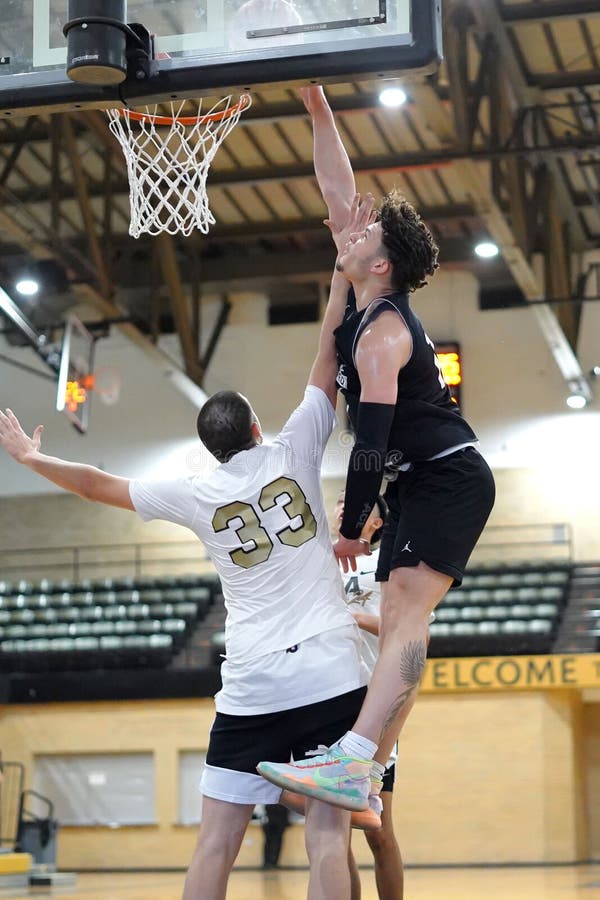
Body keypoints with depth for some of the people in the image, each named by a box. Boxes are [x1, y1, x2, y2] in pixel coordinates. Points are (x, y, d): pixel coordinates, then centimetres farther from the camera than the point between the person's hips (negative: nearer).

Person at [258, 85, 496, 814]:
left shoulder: (381, 331, -13)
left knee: (405, 615, -25)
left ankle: (350, 766, -41)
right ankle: (364, 781, 2)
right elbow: (339, 194, 21)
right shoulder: (372, 302, 14)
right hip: (422, 486, 11)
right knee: (397, 624, 4)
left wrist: (351, 528, -14)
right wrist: (318, 111, 19)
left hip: (449, 479, -11)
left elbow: (372, 438, -19)